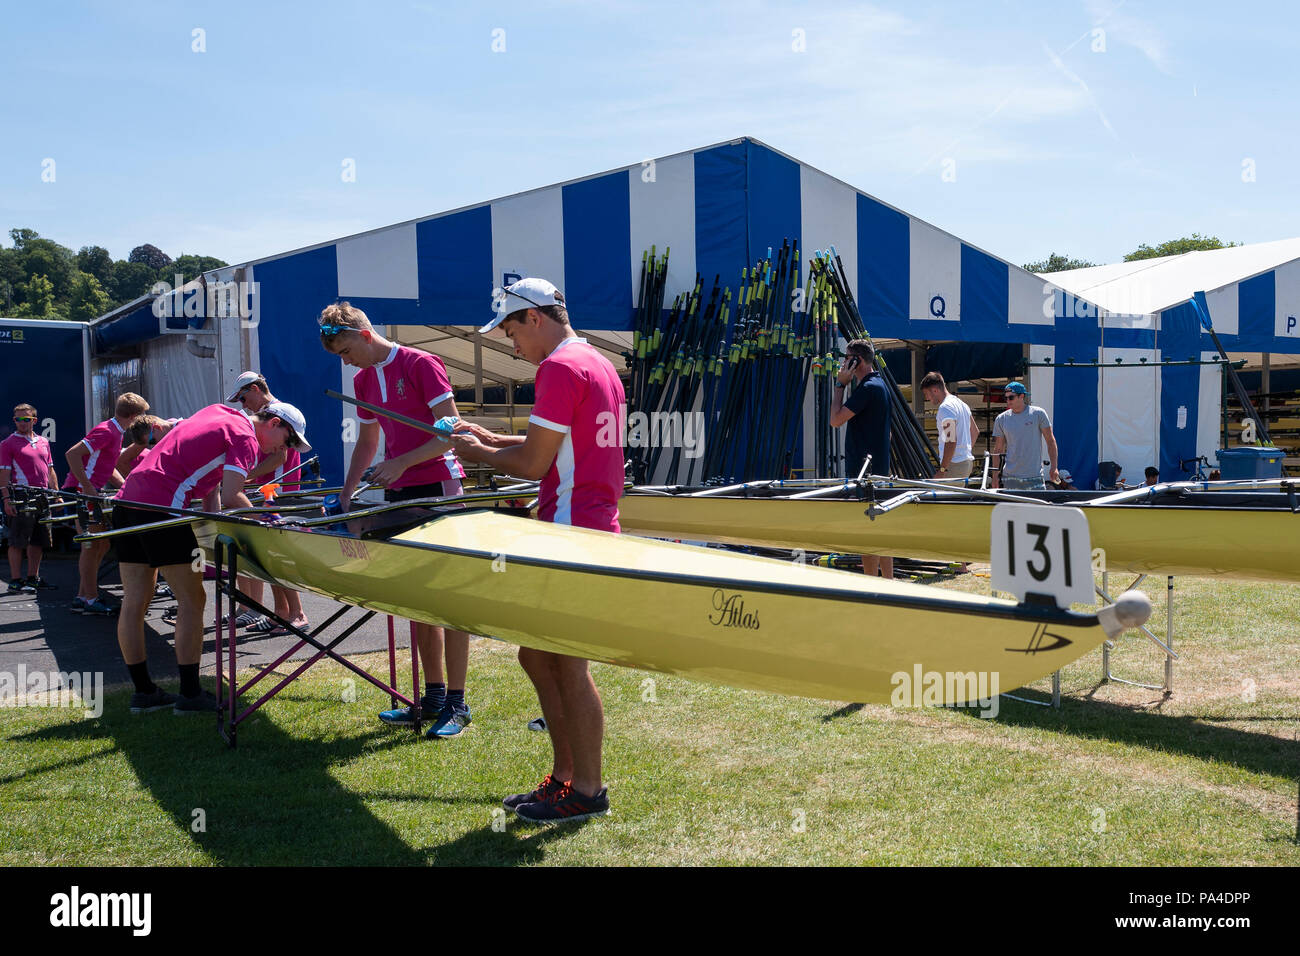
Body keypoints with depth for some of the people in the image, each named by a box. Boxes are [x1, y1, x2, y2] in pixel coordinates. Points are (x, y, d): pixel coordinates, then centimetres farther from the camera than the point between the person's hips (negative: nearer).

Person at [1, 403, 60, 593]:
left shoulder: (43, 442, 15)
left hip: (42, 497, 6)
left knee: (38, 541, 10)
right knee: (18, 541, -4)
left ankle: (33, 578, 18)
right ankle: (15, 581, 1)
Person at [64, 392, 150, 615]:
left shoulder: (116, 433, 15)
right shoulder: (106, 431, -17)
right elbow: (72, 454, -25)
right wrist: (87, 488, -26)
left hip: (93, 492, 10)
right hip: (80, 492, -10)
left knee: (102, 544, 10)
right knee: (91, 545, -7)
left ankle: (82, 597, 16)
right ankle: (90, 600, -1)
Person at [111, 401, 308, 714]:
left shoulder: (218, 413, 23)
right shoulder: (245, 439, -4)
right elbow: (230, 497, -14)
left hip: (128, 499, 10)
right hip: (161, 506, -10)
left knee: (134, 603, 10)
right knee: (192, 601, -2)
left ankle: (143, 691, 17)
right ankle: (190, 694, 1)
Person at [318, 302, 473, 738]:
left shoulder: (422, 365, -10)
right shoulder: (363, 380, 13)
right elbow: (367, 443, 21)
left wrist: (401, 463, -21)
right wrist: (345, 495, 14)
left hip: (438, 489, -7)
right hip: (399, 495, 8)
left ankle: (456, 703, 1)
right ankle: (433, 696, 18)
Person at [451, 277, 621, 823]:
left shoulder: (560, 367, -13)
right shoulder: (598, 364, 18)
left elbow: (533, 464, -15)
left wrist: (477, 453, 2)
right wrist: (490, 438, 21)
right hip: (594, 528, 10)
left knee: (567, 664, -1)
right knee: (538, 655, 16)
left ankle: (586, 792, 10)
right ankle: (564, 777, 23)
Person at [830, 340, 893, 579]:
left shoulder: (868, 388, -16)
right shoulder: (879, 383, 16)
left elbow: (836, 419, -17)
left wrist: (840, 384, -11)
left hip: (864, 469, -10)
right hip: (879, 468, 10)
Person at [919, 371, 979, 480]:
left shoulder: (945, 407, -15)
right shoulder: (961, 403, 16)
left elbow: (951, 441, -22)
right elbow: (975, 432, 24)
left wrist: (942, 470, -21)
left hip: (954, 464, -10)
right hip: (967, 461, 10)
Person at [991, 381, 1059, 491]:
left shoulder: (1038, 414, 0)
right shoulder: (1001, 419, 5)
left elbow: (1050, 441, 4)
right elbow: (998, 449, 10)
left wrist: (1054, 468, -1)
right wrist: (995, 476, 6)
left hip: (1034, 476, -2)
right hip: (1009, 477, 2)